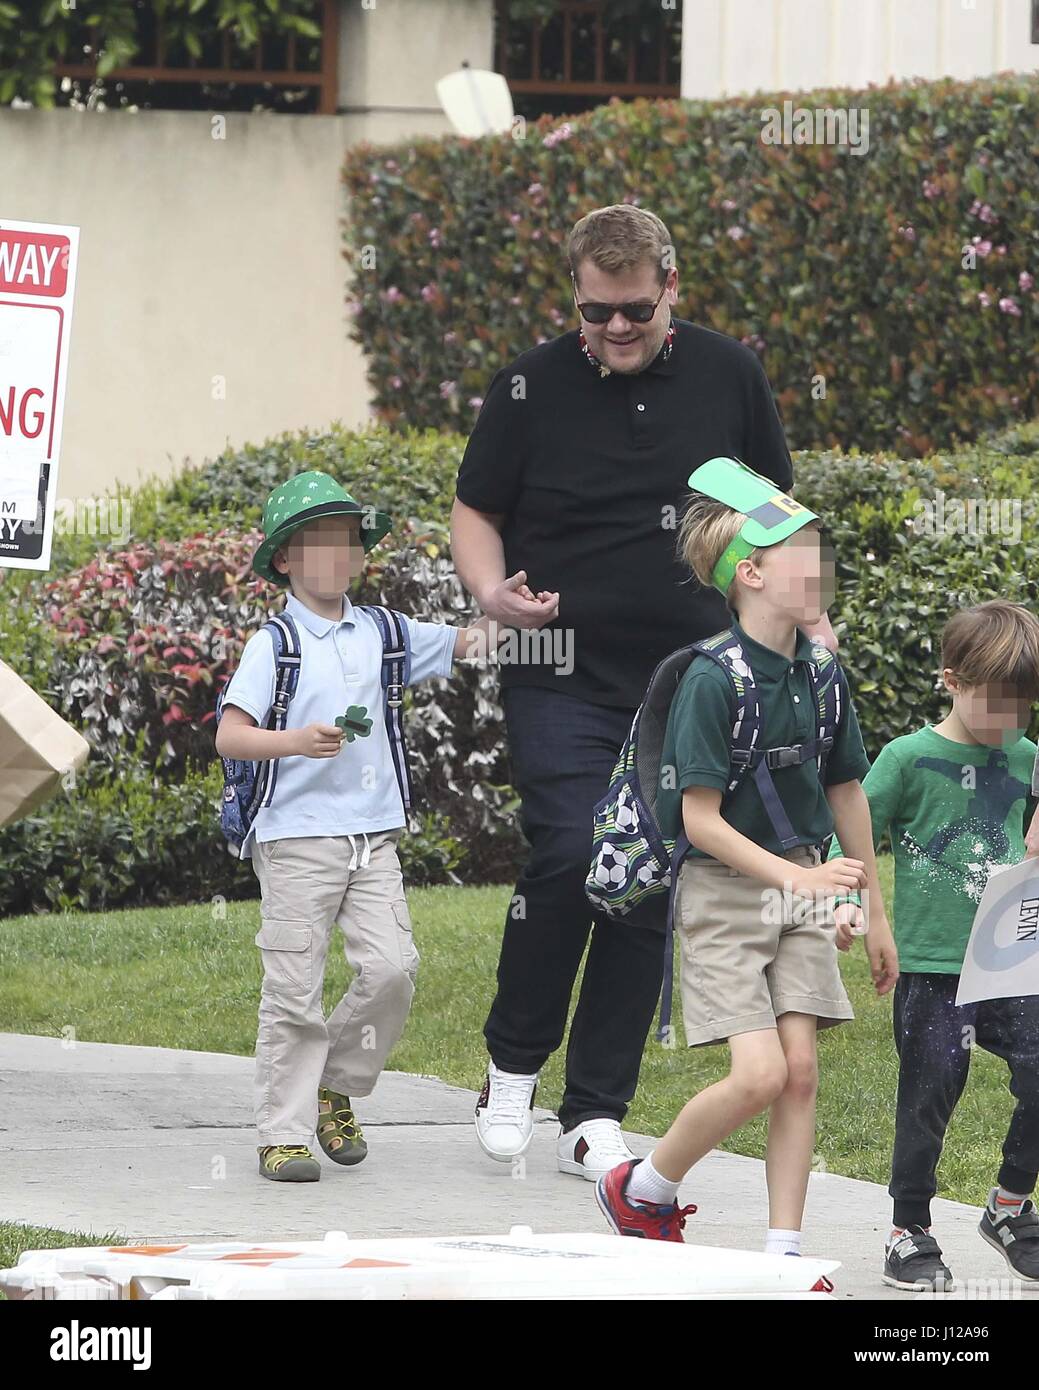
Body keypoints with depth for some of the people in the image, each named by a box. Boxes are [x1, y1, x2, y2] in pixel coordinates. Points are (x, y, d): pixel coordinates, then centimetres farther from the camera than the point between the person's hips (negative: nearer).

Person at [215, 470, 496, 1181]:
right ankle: (284, 1134, 3)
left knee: (393, 967, -7)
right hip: (296, 836, -4)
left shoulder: (380, 634, 11)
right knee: (294, 990, -4)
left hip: (372, 835, 4)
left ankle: (336, 1085, 15)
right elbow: (229, 736, -9)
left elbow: (467, 641, 18)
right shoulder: (274, 645, -3)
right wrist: (296, 741, -26)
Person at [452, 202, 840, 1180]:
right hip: (565, 677, -3)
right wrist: (493, 591, -11)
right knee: (570, 855, -19)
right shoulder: (531, 386, -1)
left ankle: (594, 1116, 8)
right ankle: (512, 1063, 3)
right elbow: (474, 512, 8)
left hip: (691, 685, 3)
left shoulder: (727, 376, 5)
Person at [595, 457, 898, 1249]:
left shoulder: (822, 674, 3)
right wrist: (796, 877, -25)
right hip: (724, 891, -6)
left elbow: (846, 794, 14)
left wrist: (876, 914, 18)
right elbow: (700, 819, -17)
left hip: (802, 889, 6)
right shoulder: (715, 680, -16)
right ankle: (643, 1189, 10)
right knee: (760, 1073, -13)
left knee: (801, 1071, -1)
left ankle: (784, 1254, 3)